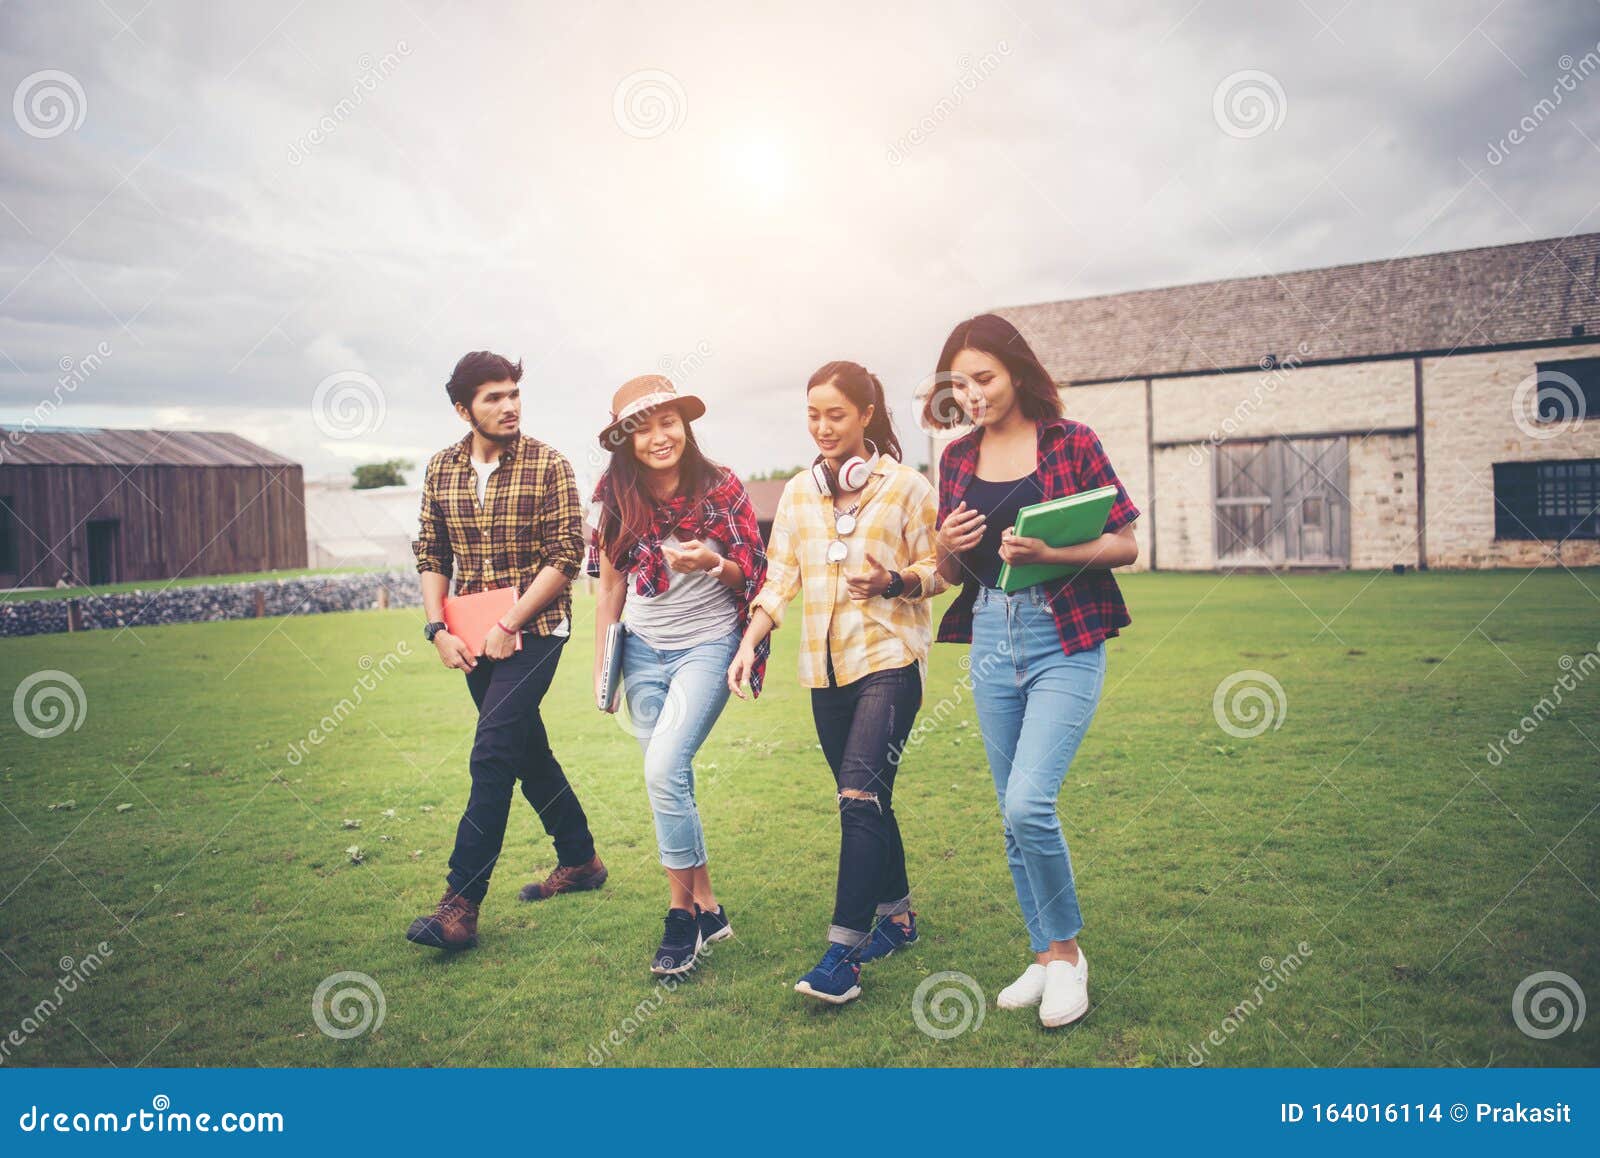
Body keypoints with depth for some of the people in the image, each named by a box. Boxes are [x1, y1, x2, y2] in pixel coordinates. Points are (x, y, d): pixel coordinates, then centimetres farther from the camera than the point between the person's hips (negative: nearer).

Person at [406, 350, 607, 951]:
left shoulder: (548, 466, -9)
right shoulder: (441, 469, 6)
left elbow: (565, 557, -13)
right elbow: (432, 555, 10)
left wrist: (508, 625, -16)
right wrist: (438, 629, -3)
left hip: (532, 630, -6)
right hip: (475, 639, 6)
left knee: (492, 755, -12)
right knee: (528, 750, 15)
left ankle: (461, 903, -7)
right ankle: (579, 860, 32)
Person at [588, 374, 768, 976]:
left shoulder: (721, 488, -9)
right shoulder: (617, 500, 0)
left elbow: (754, 573, -2)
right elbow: (610, 585, 8)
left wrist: (714, 563, -23)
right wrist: (602, 667, 9)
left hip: (708, 644, -4)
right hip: (643, 649, 4)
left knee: (664, 770, -17)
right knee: (671, 781, 5)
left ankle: (682, 914, 0)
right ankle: (706, 908, 20)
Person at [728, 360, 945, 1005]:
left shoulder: (904, 486, -3)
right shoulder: (798, 492, 10)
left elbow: (938, 568, 0)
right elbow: (780, 578, 10)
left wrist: (895, 581, -20)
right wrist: (749, 643, -2)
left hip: (889, 660, -5)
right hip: (826, 666, 5)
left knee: (860, 795, -15)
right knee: (865, 800, 13)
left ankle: (843, 951, -11)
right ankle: (897, 916, 30)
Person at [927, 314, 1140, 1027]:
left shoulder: (1071, 442, -4)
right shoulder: (957, 459, 9)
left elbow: (1127, 544, -4)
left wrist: (1047, 554, -19)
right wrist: (947, 547, -8)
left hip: (1065, 641, -5)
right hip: (991, 641, 5)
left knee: (1029, 804, -15)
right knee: (1015, 816, 10)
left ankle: (1068, 952, 8)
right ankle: (1047, 956, 26)